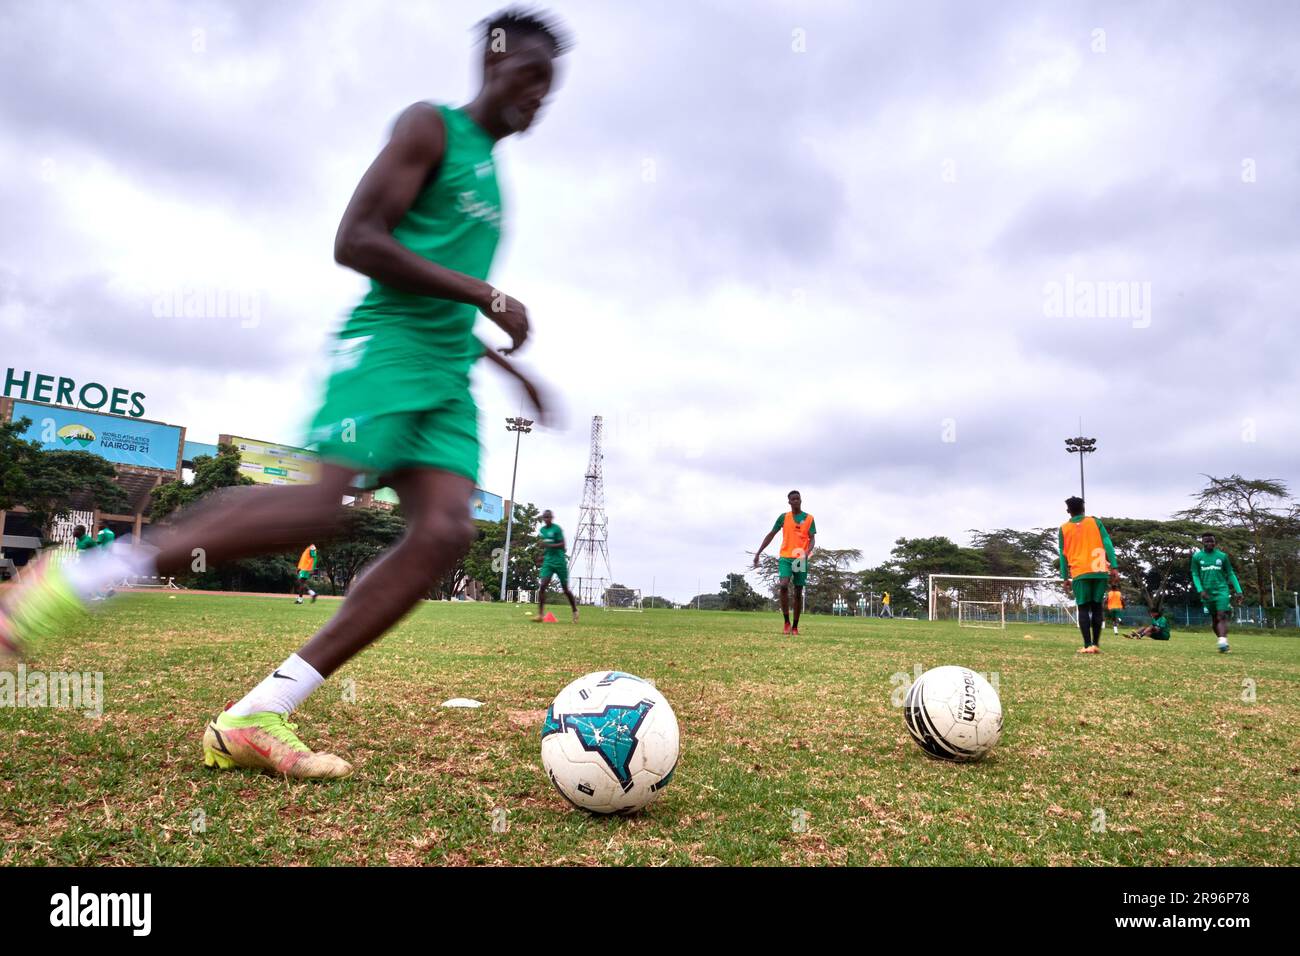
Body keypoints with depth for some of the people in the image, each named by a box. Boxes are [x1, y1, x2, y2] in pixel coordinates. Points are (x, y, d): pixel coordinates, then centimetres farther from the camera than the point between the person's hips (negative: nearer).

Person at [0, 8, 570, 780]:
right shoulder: (431, 127, 4)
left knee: (446, 532, -17)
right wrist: (490, 296, -11)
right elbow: (356, 241, -10)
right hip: (387, 343, -7)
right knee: (322, 505, -28)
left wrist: (509, 367, 26)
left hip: (446, 373, 7)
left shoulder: (490, 175, 29)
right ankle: (72, 579, -7)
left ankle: (253, 721, -15)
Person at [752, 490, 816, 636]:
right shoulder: (783, 517, 8)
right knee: (783, 586, -21)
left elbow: (812, 539, -1)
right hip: (785, 557, 0)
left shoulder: (809, 519, 6)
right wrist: (758, 553, 5)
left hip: (801, 559, 0)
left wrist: (807, 552, -22)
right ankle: (787, 623, -9)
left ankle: (795, 626, 15)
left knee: (798, 592, 4)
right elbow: (771, 535, 10)